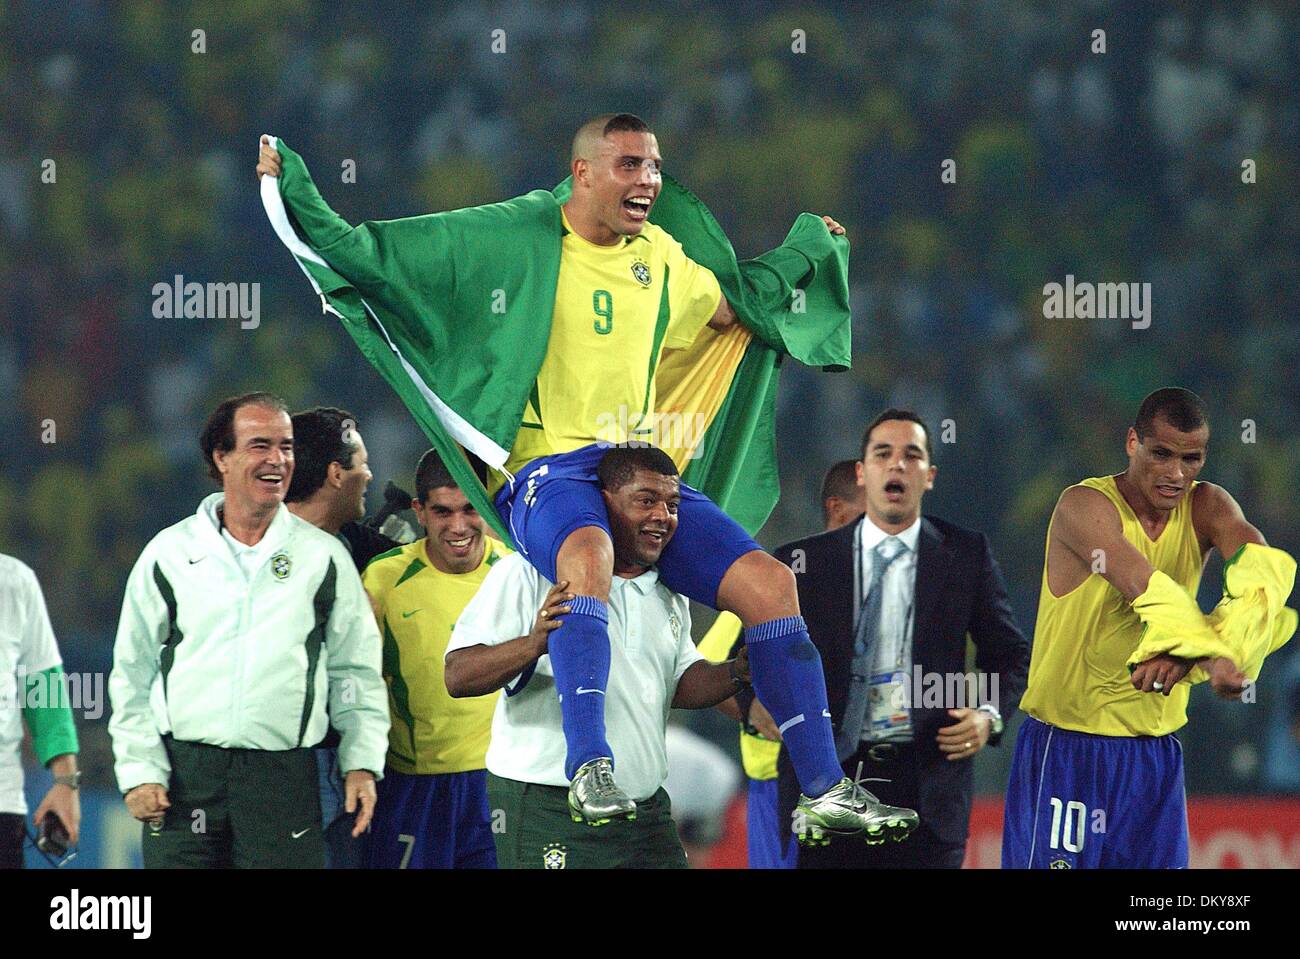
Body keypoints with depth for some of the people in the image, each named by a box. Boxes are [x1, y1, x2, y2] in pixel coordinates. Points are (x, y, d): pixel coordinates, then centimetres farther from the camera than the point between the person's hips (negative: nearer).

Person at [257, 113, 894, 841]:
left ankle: (824, 790, -3)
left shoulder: (659, 256, 14)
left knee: (769, 584, -9)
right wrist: (294, 193, -8)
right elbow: (368, 256, 1)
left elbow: (731, 309, 36)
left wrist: (809, 249, 39)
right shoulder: (514, 237, -2)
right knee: (589, 553, -41)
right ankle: (589, 769, -44)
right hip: (548, 470, -6)